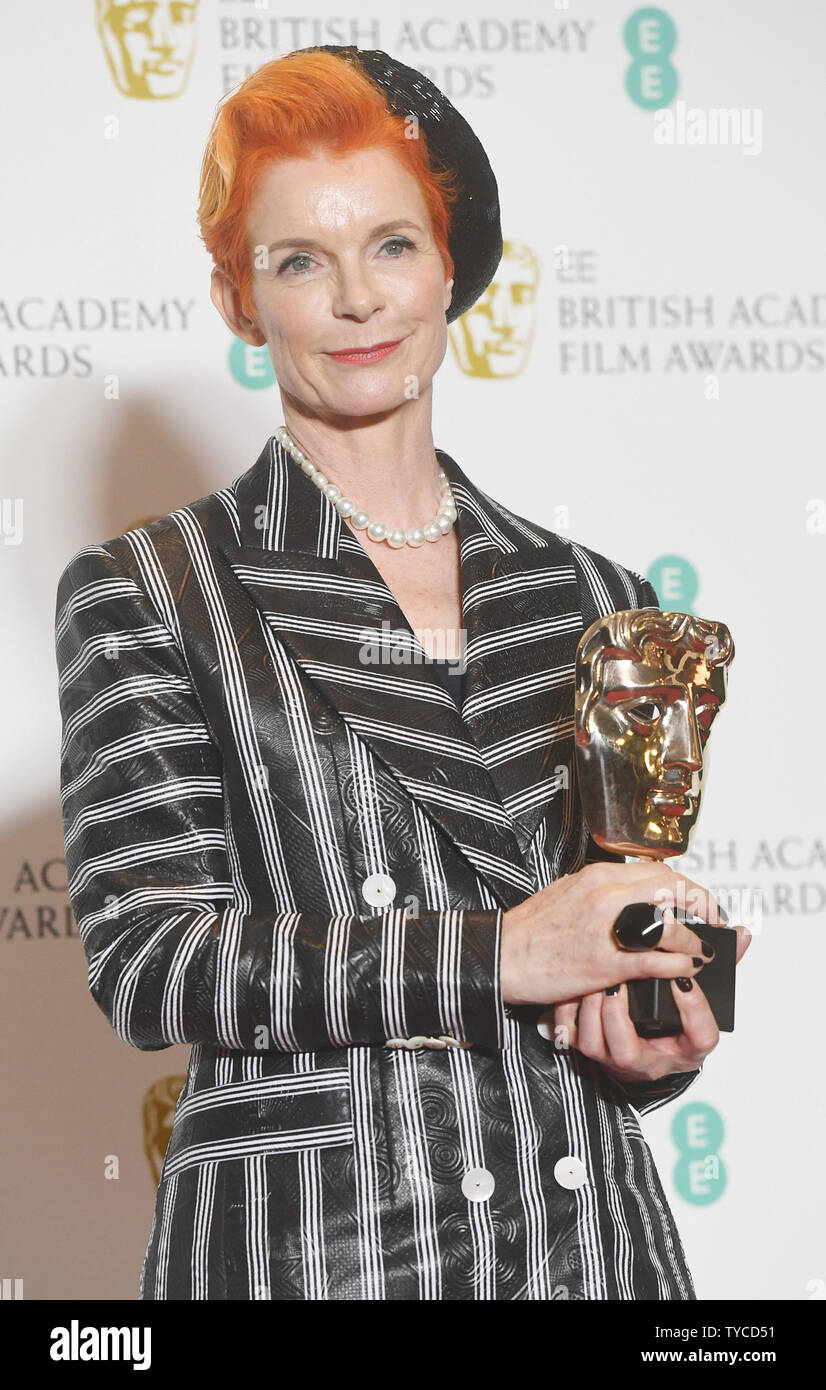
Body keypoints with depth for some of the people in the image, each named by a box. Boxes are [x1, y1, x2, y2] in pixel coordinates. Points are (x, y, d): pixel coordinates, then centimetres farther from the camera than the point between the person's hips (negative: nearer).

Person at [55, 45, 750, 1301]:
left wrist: (664, 1043, -5)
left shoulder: (594, 600, 9)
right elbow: (143, 959, -12)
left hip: (589, 1232, 4)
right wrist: (493, 954, -20)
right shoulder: (145, 595, -2)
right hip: (308, 1240, -4)